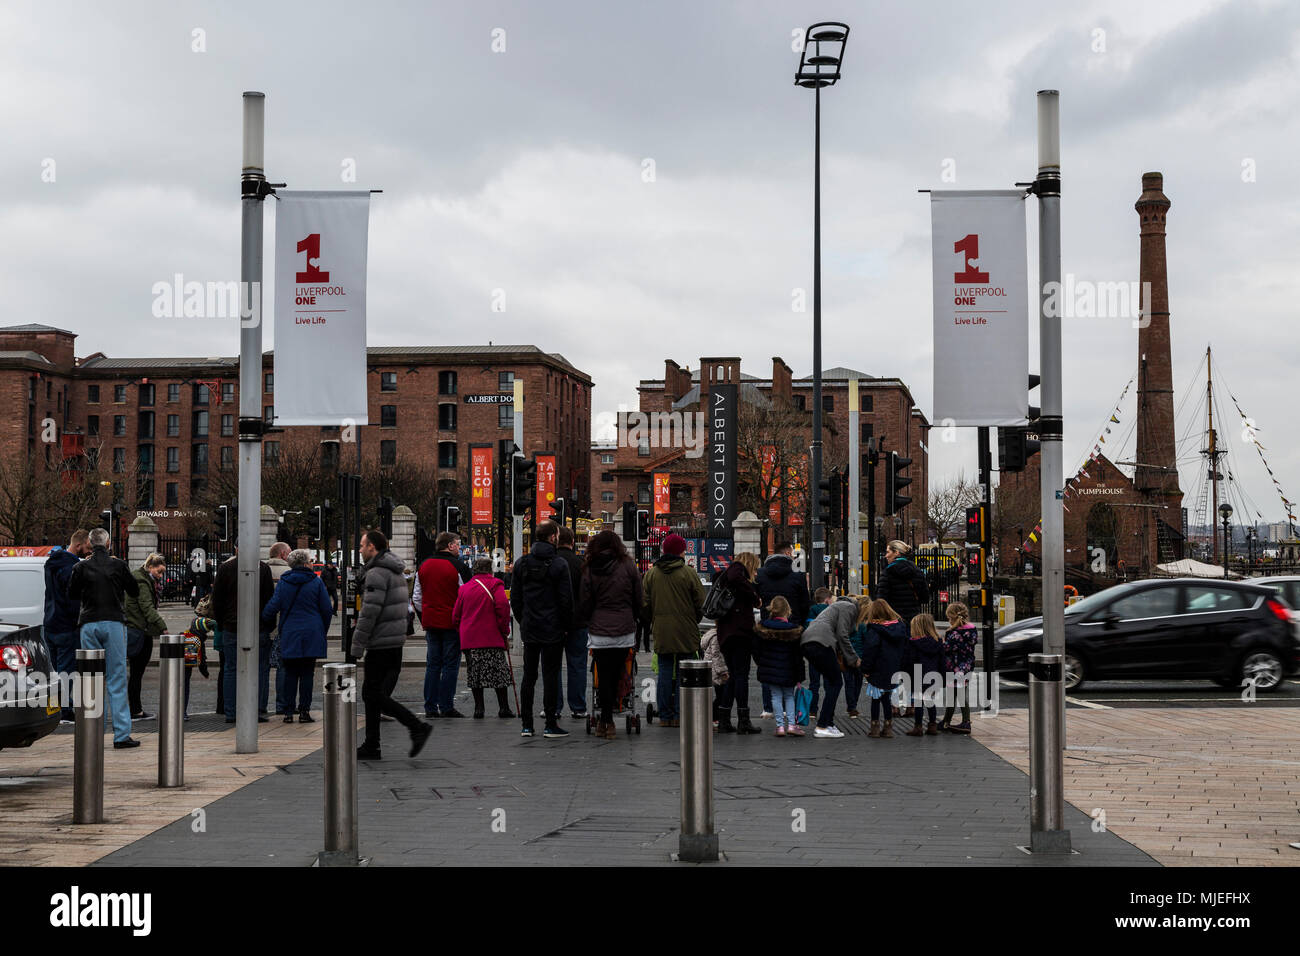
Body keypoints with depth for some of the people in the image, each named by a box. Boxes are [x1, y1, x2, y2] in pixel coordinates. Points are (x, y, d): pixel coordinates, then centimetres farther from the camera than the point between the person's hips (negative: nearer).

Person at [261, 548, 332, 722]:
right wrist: (323, 632, 13)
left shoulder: (283, 583, 2)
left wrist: (265, 623, 15)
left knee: (290, 673, 6)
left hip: (289, 634, 2)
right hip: (311, 635, -1)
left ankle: (288, 712, 4)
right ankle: (304, 711, 2)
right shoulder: (316, 582, -1)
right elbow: (327, 610, 0)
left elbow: (272, 607, -2)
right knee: (307, 673, 3)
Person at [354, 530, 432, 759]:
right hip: (395, 641, 10)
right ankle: (371, 747, 15)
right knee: (372, 693, 13)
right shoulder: (394, 572, 17)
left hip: (381, 643, -10)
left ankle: (417, 727, -12)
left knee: (373, 694, -6)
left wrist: (357, 645, -16)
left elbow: (370, 612, -20)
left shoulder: (376, 573, -14)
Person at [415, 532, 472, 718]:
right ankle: (446, 707, -1)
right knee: (450, 664, 0)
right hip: (452, 623, -5)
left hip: (430, 623, 5)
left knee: (432, 664, 10)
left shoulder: (424, 566, 10)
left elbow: (417, 598, 14)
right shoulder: (458, 566, -9)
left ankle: (430, 707, 9)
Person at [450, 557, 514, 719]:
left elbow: (456, 615, 12)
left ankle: (479, 708, 3)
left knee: (475, 674, 7)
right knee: (498, 671, 2)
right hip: (492, 638, -3)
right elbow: (503, 607, -13)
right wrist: (504, 631, -4)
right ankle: (503, 708, 0)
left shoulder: (465, 587, 12)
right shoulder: (495, 585, 0)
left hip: (469, 638, 3)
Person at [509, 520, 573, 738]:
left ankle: (526, 725, 11)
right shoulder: (559, 564, -11)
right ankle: (550, 725, 1)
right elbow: (566, 599, -11)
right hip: (553, 630, -4)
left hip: (529, 630, 4)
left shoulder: (521, 563, 4)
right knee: (551, 676, 0)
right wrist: (566, 626, 0)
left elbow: (515, 598, 7)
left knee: (528, 676, 10)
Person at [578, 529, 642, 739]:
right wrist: (635, 619, 21)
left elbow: (584, 603, 4)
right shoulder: (628, 565, 2)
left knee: (603, 676, 4)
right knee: (615, 674, 6)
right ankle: (607, 720, 10)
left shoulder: (589, 569, 2)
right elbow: (639, 599, 6)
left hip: (599, 630, 0)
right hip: (624, 630, 0)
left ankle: (605, 721, 5)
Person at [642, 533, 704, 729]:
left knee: (665, 672, 8)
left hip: (661, 632, 3)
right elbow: (701, 603, -4)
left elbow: (645, 604, 7)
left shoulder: (651, 573, 4)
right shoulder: (689, 573, -7)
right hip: (685, 632, -3)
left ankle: (665, 715, 9)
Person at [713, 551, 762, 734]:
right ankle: (743, 721, -5)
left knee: (733, 676, 12)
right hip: (740, 631, -8)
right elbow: (734, 578, -25)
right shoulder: (737, 568, -1)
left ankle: (723, 720, 10)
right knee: (741, 676, -6)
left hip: (725, 633, 8)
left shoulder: (723, 575, 26)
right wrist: (754, 596, -15)